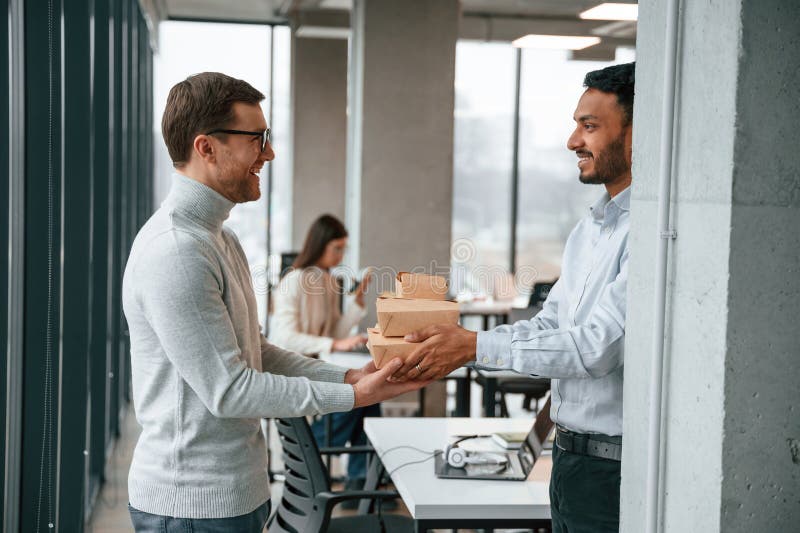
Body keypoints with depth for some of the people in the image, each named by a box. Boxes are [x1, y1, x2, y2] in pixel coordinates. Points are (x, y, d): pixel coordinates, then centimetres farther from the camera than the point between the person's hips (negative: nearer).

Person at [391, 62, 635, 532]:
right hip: (570, 454, 9)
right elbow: (549, 324, 14)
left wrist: (475, 346, -20)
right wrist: (453, 347, 1)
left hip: (614, 466, -8)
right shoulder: (589, 228, 12)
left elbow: (598, 347, -25)